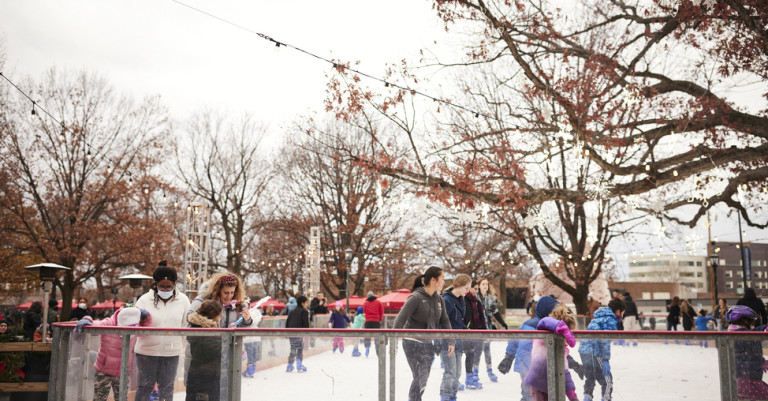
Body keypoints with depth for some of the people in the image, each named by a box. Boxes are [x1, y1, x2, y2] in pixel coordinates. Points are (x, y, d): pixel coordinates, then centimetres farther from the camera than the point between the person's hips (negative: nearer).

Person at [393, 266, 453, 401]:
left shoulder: (439, 299, 5)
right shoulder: (416, 297, -15)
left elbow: (444, 322, 12)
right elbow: (400, 319, -18)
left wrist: (450, 342, 4)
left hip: (428, 344, 6)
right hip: (412, 343, -6)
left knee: (423, 379, 8)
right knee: (419, 378, -9)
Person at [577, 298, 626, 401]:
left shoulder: (598, 318, 22)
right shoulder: (610, 320, -6)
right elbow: (605, 340, -16)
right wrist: (605, 360, -18)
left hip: (583, 350, 9)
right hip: (594, 353, -9)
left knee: (590, 378, 21)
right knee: (607, 380, -4)